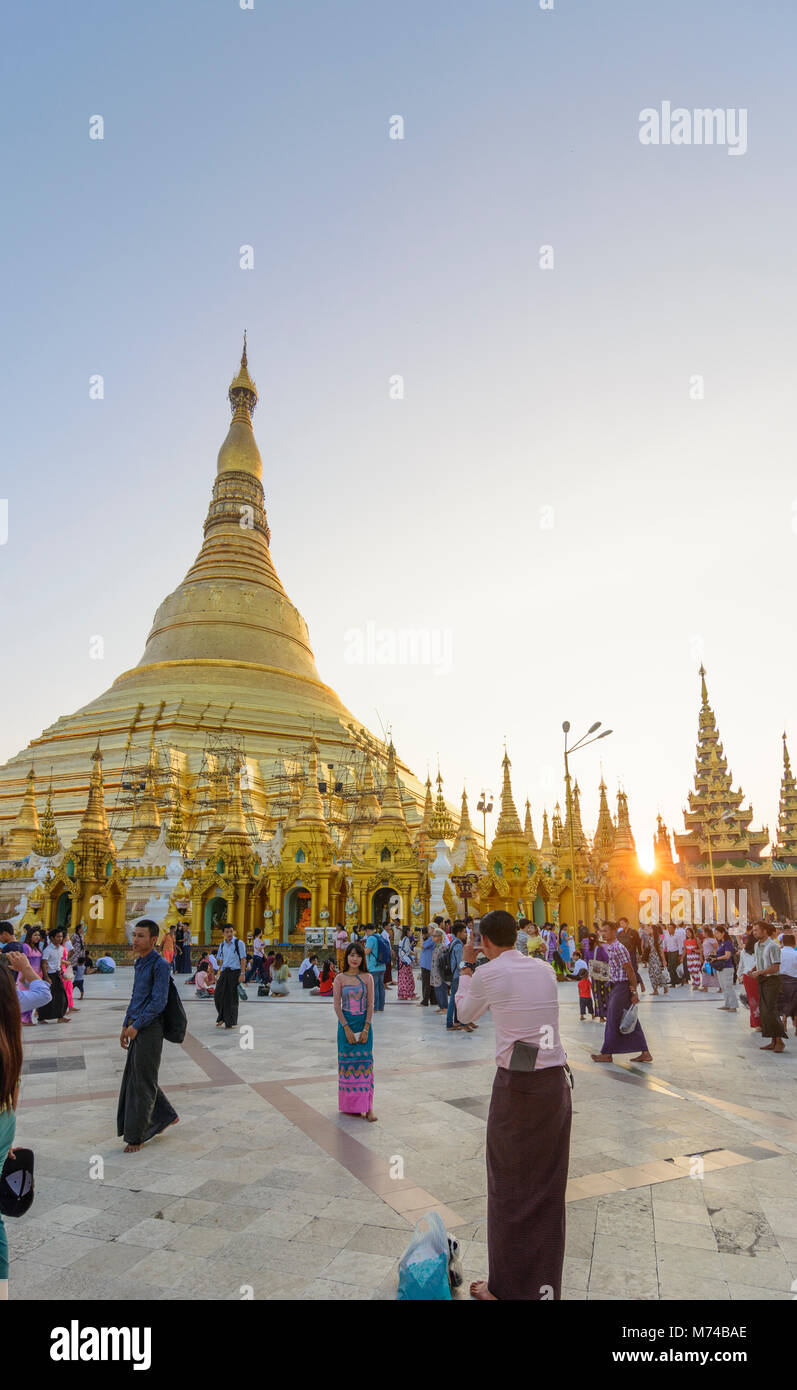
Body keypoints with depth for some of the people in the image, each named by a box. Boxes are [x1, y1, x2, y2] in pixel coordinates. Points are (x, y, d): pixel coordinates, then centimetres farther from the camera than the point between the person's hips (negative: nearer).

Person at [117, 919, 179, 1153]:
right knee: (132, 1078, 16)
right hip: (136, 1029, 9)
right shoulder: (139, 963, 11)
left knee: (142, 1082, 1)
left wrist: (136, 1026, -19)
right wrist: (125, 1026, 16)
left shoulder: (160, 965, -16)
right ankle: (166, 1116, 32)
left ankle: (136, 1136, 14)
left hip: (149, 1029, -9)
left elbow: (159, 1002, -19)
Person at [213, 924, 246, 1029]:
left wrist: (242, 974, -12)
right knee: (218, 995, 3)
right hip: (224, 972, 5)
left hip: (235, 972, -5)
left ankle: (230, 1022, 11)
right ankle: (222, 1018, 24)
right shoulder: (222, 945, 11)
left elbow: (243, 959, -6)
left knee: (231, 997, -1)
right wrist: (219, 973, 13)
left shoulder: (239, 943, -3)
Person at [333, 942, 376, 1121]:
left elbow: (370, 1005, -2)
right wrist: (347, 1028, -10)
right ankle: (348, 1105, 17)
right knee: (347, 1062, 4)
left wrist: (365, 1029, -9)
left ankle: (367, 1106, 2)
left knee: (365, 1062, -2)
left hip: (364, 1023, 0)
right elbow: (337, 1006, -3)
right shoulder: (340, 978, -1)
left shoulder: (367, 978, 0)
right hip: (345, 1023, 0)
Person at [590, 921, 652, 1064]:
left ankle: (607, 1053, 9)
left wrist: (634, 992, -16)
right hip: (615, 987, 9)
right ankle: (645, 1053, 16)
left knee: (613, 1020, 0)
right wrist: (610, 987, 18)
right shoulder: (608, 947, 11)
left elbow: (630, 971, -17)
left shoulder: (619, 948, -18)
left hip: (622, 987, -9)